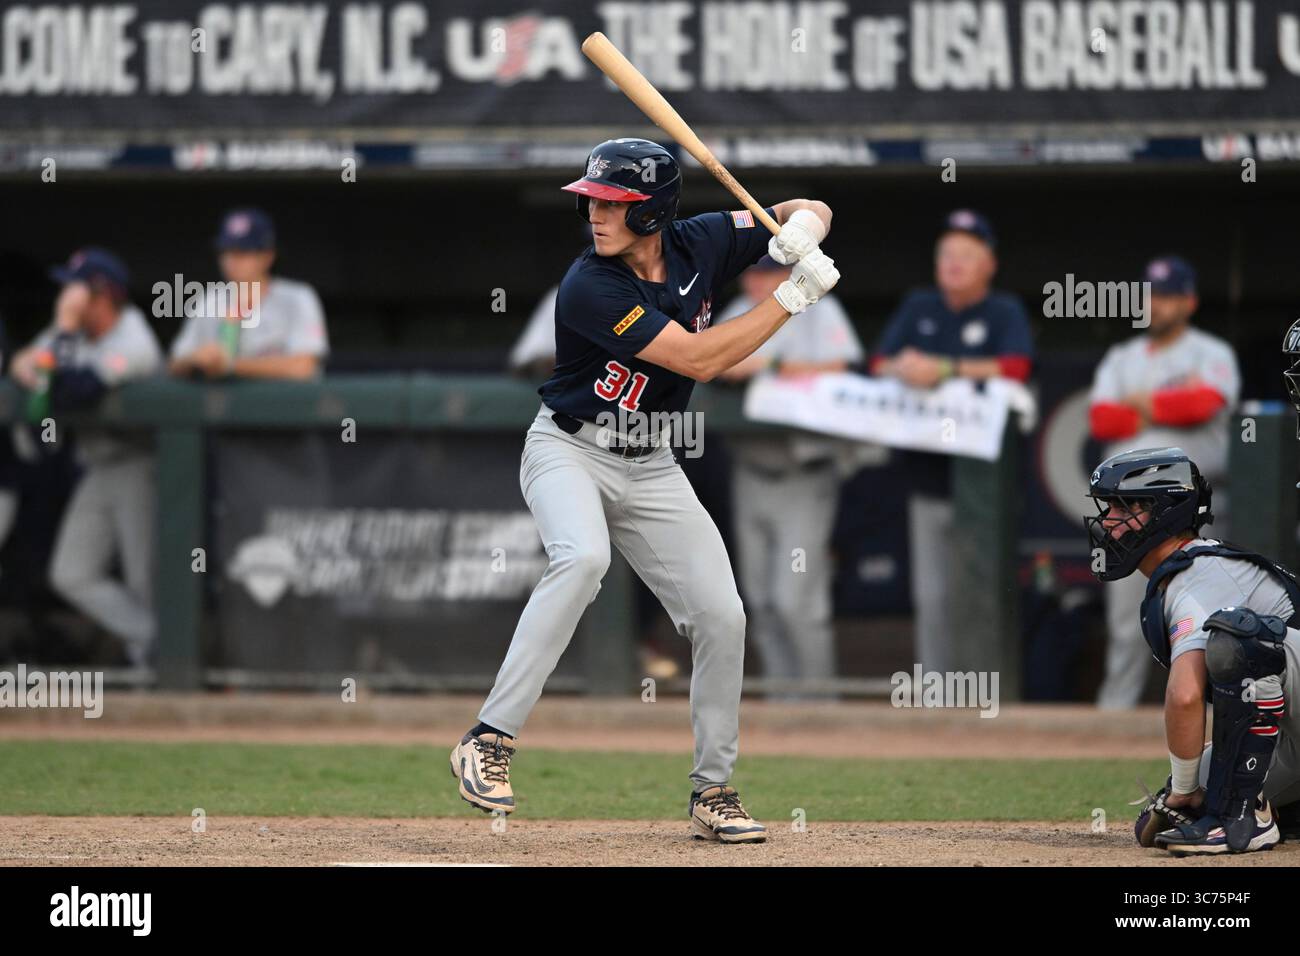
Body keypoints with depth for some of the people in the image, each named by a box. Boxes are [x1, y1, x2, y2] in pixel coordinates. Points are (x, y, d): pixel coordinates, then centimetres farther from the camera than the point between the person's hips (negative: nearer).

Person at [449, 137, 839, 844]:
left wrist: (802, 228, -20)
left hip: (650, 467, 6)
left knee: (720, 615, -2)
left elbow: (811, 212, 5)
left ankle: (713, 791, 15)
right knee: (582, 557, -36)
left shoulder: (699, 244, -7)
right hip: (568, 452, -6)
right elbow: (696, 359, -28)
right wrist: (793, 297, -25)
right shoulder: (590, 287, -24)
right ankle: (488, 742, -35)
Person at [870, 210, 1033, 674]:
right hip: (929, 479, 5)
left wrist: (944, 369, -22)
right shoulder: (918, 308, 15)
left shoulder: (1005, 312, 0)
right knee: (931, 599, 7)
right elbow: (879, 364, 10)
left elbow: (1015, 367, -16)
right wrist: (902, 369, -14)